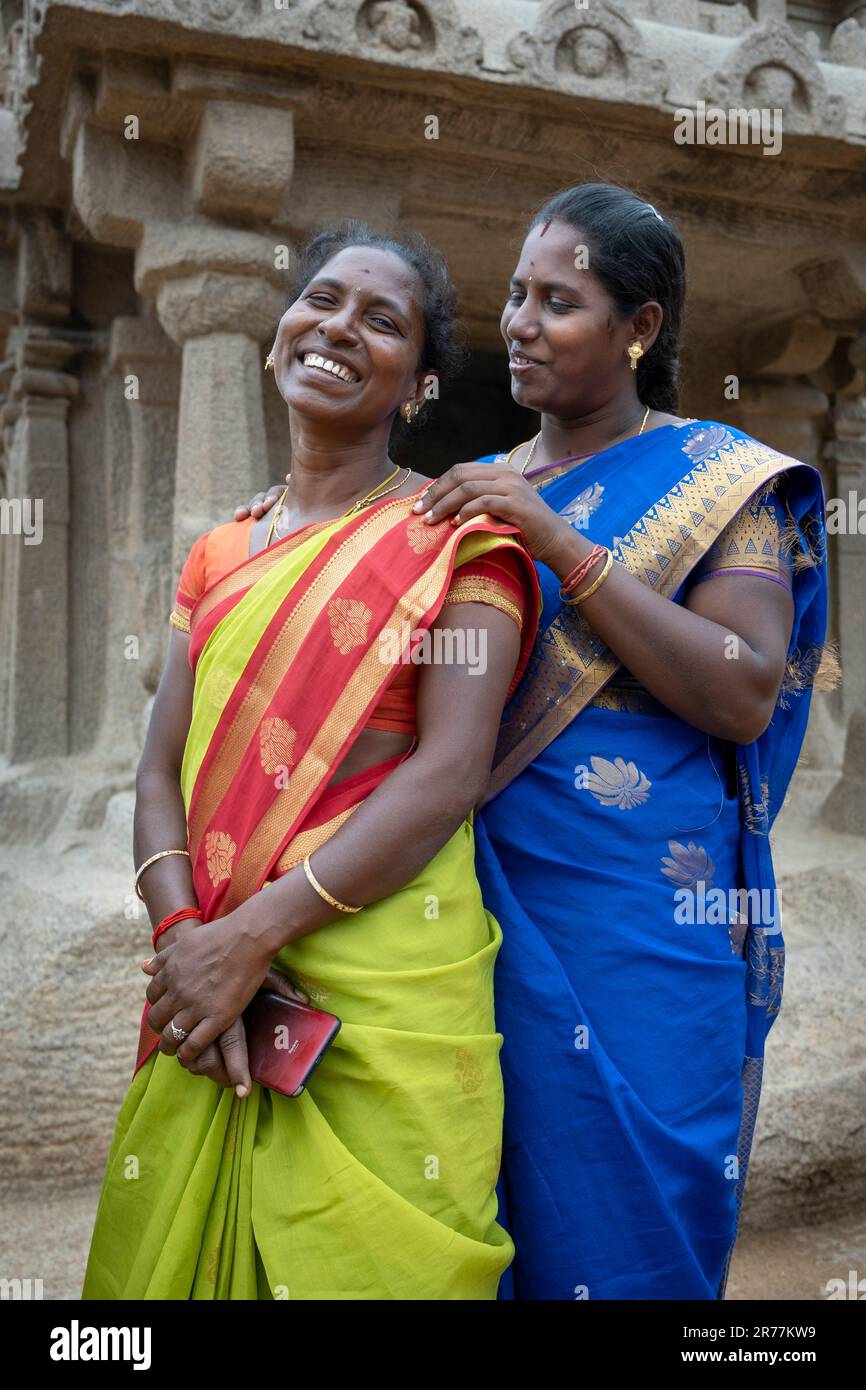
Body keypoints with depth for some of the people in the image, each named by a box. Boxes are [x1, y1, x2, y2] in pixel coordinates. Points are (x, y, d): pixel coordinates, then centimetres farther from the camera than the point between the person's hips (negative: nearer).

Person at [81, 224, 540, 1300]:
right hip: (213, 979, 5)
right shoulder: (219, 557, 13)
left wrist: (248, 936, -16)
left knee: (367, 1259, 6)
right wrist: (182, 930, -11)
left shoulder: (454, 536, -2)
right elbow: (163, 770, 7)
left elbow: (450, 771, -13)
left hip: (386, 980, -4)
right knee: (177, 1247, 14)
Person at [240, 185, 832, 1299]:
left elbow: (747, 697, -14)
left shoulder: (714, 476, -2)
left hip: (639, 921, -4)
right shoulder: (486, 490, 13)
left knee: (616, 1222, 9)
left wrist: (567, 546, -20)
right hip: (485, 907, 5)